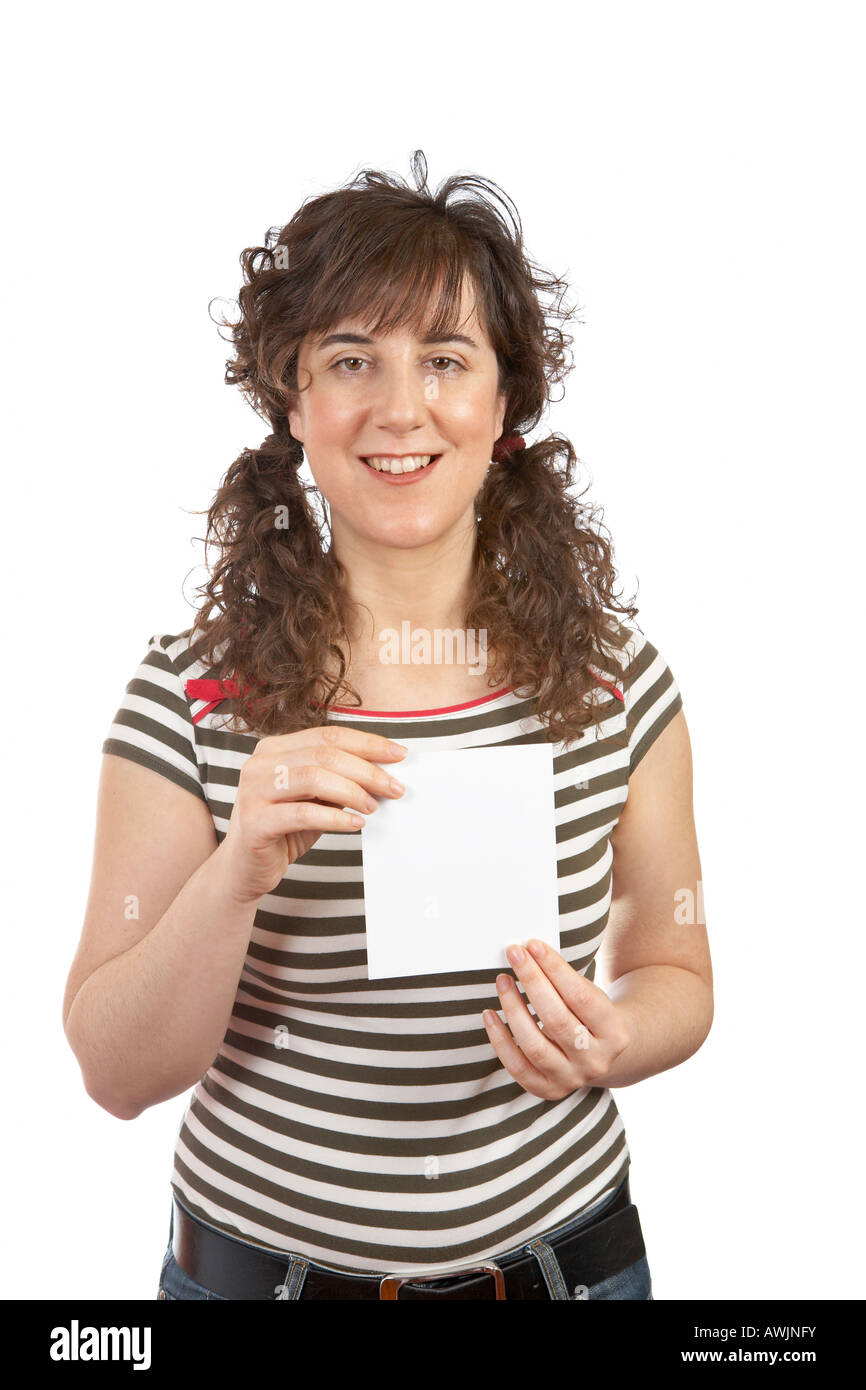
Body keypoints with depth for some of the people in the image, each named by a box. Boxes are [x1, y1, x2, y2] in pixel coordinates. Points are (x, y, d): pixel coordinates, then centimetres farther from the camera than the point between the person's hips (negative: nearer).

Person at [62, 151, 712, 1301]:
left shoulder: (616, 678, -10)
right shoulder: (195, 695, -15)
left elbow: (673, 971, 1)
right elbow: (116, 1074, -12)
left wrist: (609, 1040, -20)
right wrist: (237, 878, -29)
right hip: (258, 1257, 0)